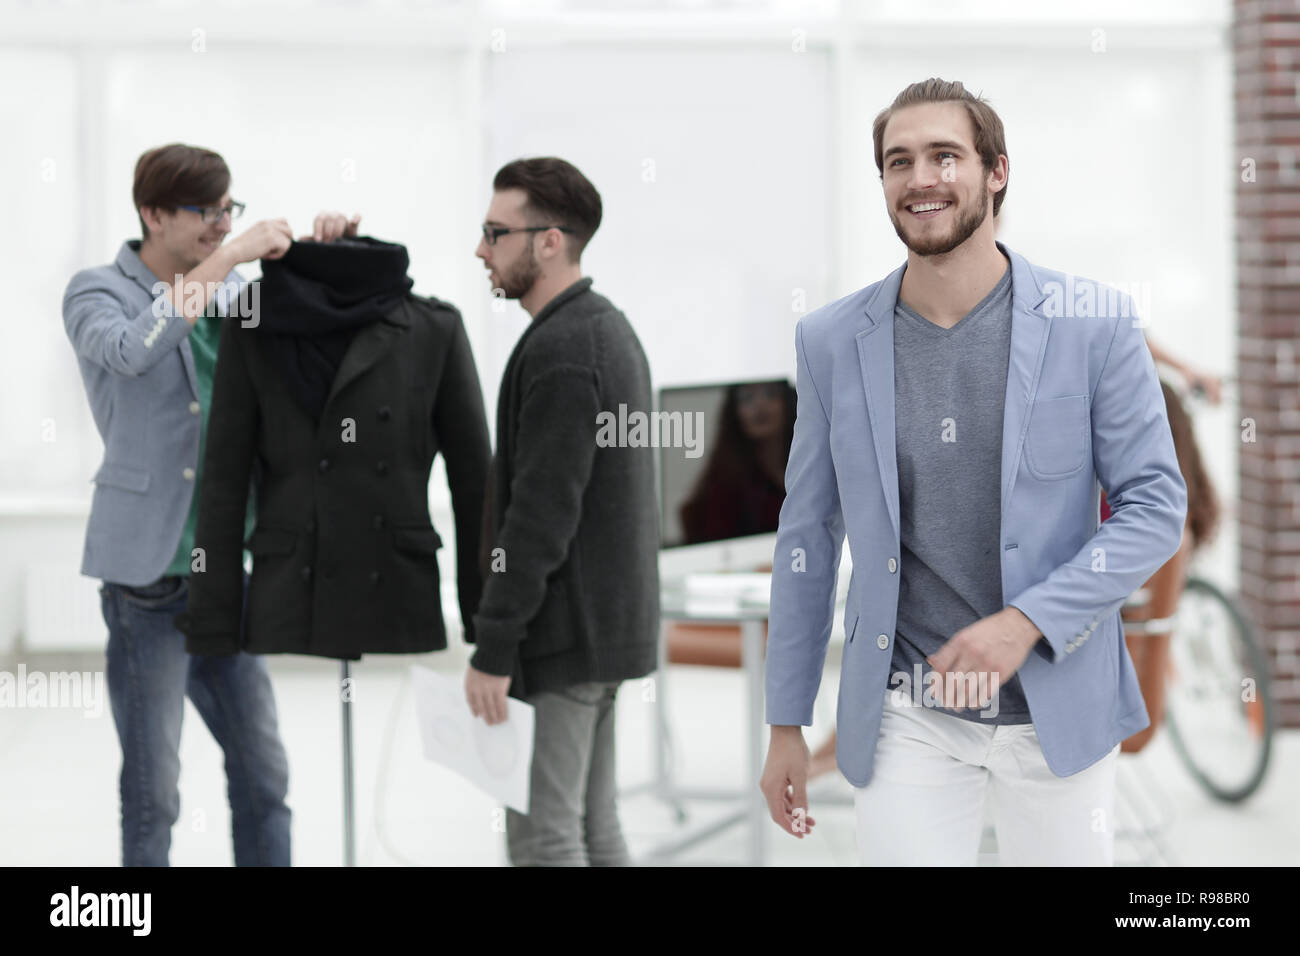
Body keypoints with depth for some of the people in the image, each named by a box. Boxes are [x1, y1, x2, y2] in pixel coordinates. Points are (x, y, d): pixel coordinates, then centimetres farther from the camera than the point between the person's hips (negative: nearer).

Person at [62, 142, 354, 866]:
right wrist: (228, 258, -26)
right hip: (149, 571, -5)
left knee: (264, 772, 10)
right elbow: (132, 347, -26)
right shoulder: (98, 292, -5)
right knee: (154, 790, 1)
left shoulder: (231, 291, 10)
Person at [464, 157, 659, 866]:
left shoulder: (559, 349, -18)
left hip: (559, 637, -10)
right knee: (592, 826, 15)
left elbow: (541, 515, -23)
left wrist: (492, 651, -20)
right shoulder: (610, 328, 13)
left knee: (542, 834, -4)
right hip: (607, 623, 10)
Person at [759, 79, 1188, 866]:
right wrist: (787, 725, 8)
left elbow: (1156, 504, -5)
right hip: (908, 719, 1)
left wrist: (1025, 622, -18)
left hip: (1059, 705, 0)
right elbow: (808, 535, 6)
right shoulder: (832, 342, 0)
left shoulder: (1094, 324, -6)